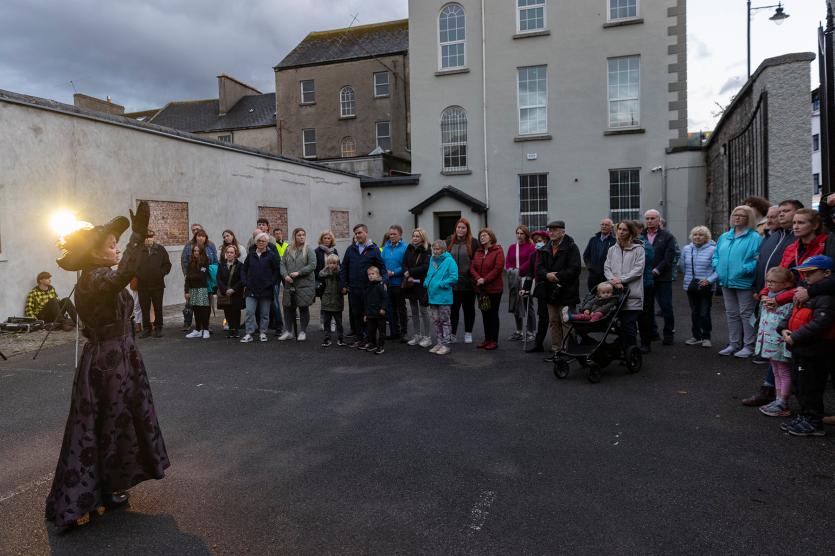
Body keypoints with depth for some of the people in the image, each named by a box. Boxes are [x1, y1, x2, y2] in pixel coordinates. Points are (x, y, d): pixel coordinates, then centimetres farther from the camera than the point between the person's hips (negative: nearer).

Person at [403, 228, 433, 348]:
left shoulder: (427, 250, -6)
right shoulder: (409, 249, 10)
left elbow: (426, 267, -15)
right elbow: (404, 264, 4)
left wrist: (410, 272, -13)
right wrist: (408, 276, -12)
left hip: (422, 285, -5)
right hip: (410, 284, 6)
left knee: (423, 311, -1)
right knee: (414, 311, 11)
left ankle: (427, 337, 8)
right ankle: (417, 335, 21)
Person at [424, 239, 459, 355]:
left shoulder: (449, 261, -12)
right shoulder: (432, 260, 10)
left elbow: (454, 277, -18)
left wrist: (441, 284, -19)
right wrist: (427, 282, 4)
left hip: (443, 296, -7)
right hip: (432, 295, 7)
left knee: (445, 321, 3)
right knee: (436, 321, 14)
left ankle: (446, 344, 10)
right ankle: (439, 342, 25)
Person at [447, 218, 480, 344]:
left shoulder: (473, 242, -2)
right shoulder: (449, 241, 7)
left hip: (468, 282, -1)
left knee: (469, 308, 11)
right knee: (453, 308, 5)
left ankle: (468, 333, 22)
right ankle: (453, 334, 14)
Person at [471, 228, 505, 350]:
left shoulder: (497, 251, -7)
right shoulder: (478, 252, 12)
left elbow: (498, 268, -16)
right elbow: (472, 267, 6)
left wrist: (485, 280, -18)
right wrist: (478, 279, -12)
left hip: (494, 289, -6)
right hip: (481, 289, 6)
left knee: (493, 314, 0)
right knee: (485, 315, 11)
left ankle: (494, 341, 7)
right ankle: (487, 339, 19)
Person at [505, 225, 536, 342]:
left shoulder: (531, 247, -3)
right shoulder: (512, 247, 14)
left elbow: (530, 262, -12)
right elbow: (507, 262, 9)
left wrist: (518, 270, -16)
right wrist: (510, 270, -9)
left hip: (526, 279, -6)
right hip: (514, 280, 6)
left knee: (527, 306, -2)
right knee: (515, 306, 10)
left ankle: (530, 332, 5)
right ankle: (519, 331, 20)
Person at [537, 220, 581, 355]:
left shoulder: (571, 247, -7)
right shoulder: (545, 249, 13)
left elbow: (574, 269, -16)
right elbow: (539, 268, 7)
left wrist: (557, 276, -16)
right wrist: (547, 275, -13)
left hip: (566, 292, -6)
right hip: (551, 292, 7)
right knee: (553, 322, 12)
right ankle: (555, 349, 20)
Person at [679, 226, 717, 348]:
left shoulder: (712, 250, -10)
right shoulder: (686, 249, 5)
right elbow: (682, 265, 19)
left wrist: (709, 279, -17)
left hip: (706, 287, -4)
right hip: (691, 286, 5)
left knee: (704, 313, -2)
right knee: (694, 312, 13)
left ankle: (706, 337, 11)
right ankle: (696, 336, 23)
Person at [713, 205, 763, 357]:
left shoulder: (755, 238, -7)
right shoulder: (724, 237, 14)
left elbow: (758, 259, -15)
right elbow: (716, 255, 20)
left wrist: (745, 269, -23)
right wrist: (718, 267, 3)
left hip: (744, 282, -7)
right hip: (727, 282, 7)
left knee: (746, 314, 0)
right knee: (731, 314, 14)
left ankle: (749, 346, 10)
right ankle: (734, 344, 24)